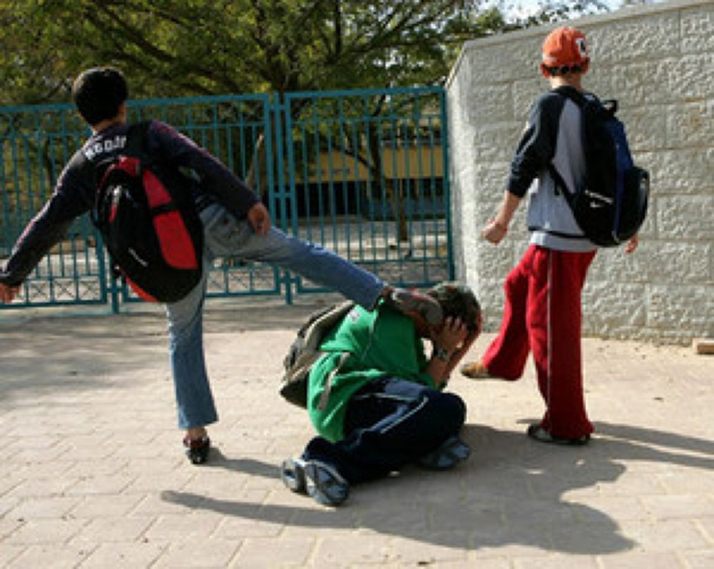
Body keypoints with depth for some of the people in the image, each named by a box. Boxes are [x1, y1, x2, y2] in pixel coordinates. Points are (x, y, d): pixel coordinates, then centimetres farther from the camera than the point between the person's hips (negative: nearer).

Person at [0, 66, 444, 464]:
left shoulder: (82, 166, 12)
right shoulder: (149, 133, 9)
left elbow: (49, 223, 10)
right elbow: (202, 163, -6)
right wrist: (248, 202, -10)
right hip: (215, 221, -1)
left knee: (184, 337, 18)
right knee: (302, 254, 7)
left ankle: (196, 434, 21)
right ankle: (385, 295, -5)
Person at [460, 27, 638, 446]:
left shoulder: (550, 106, -11)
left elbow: (524, 168, -12)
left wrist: (502, 221, -3)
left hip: (558, 236, -9)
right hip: (588, 232, 9)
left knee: (552, 325, -2)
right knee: (520, 286, 26)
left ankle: (567, 424, 4)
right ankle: (502, 362, 41)